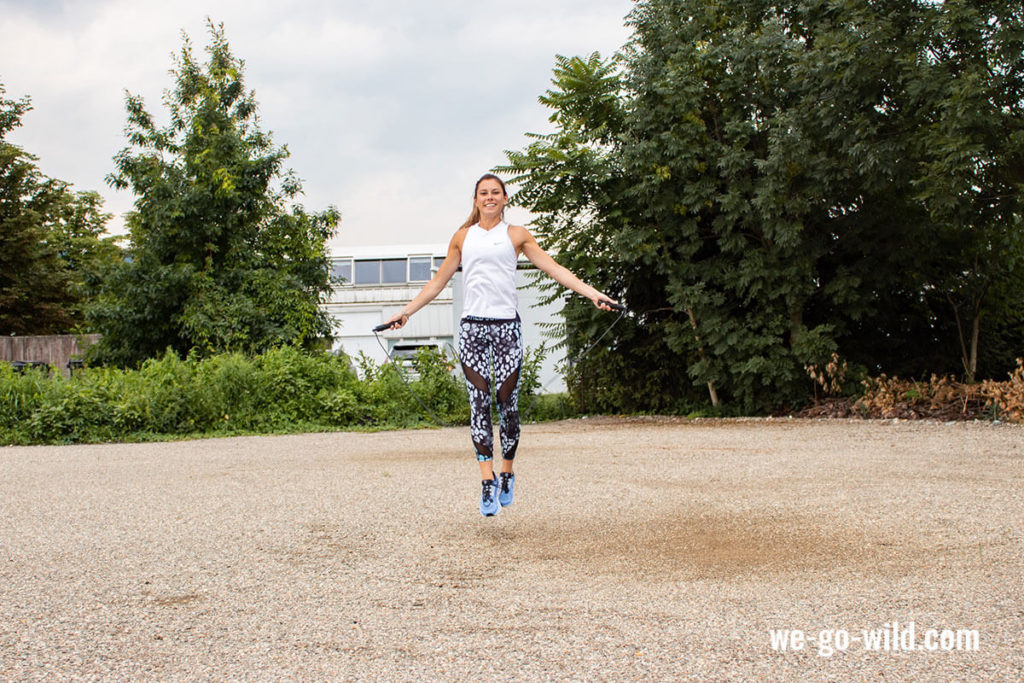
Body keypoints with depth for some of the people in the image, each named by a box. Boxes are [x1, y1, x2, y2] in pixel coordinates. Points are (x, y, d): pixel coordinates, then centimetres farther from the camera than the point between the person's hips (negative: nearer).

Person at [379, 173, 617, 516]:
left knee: (507, 402, -2)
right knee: (479, 403, -6)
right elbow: (439, 281, 21)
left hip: (507, 326, -1)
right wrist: (405, 312, 19)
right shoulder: (462, 237, 16)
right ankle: (487, 480, -8)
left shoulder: (516, 235, 12)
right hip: (472, 326, 1)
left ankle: (506, 473, 13)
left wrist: (592, 293, -2)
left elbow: (554, 268, 8)